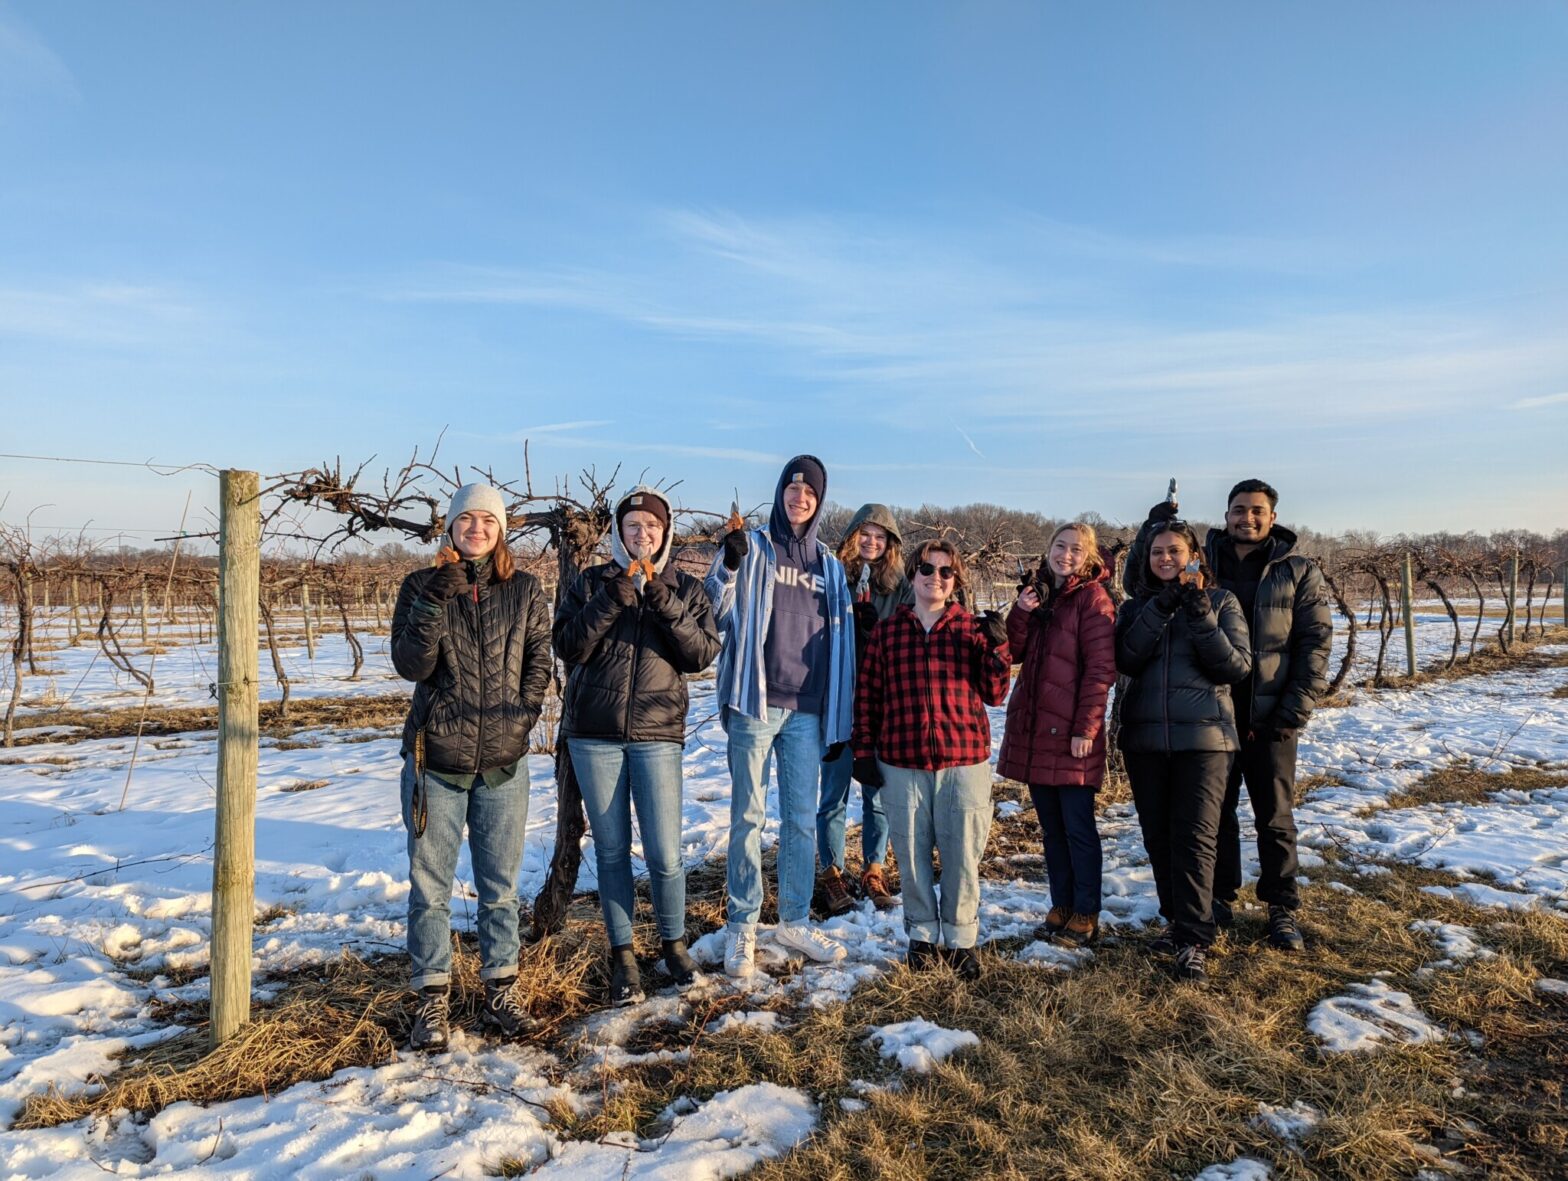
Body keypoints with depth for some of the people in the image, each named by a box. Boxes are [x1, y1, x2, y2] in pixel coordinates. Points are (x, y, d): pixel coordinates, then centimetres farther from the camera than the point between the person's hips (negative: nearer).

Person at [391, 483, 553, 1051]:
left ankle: (499, 993, 24)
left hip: (503, 760, 1)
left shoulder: (525, 590, 3)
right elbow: (410, 665, -9)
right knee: (430, 884, 7)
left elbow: (539, 660, 6)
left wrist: (522, 716, -7)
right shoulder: (421, 586, 0)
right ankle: (432, 1000, 21)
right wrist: (432, 603, -20)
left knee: (500, 885, 10)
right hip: (435, 758, -1)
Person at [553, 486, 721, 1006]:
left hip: (657, 733, 0)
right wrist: (613, 600, -15)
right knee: (611, 850, 8)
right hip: (594, 733, 1)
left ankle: (673, 943, 25)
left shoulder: (687, 589, 7)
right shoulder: (591, 583, 5)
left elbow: (703, 654, -5)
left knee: (664, 854, -1)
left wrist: (665, 604, -16)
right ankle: (622, 954, 24)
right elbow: (569, 648, -6)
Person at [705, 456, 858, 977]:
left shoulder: (829, 564, 13)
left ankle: (795, 921, 23)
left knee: (802, 818, 10)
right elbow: (716, 613, -6)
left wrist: (839, 720, 10)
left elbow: (841, 644, 14)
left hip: (808, 711, 4)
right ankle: (741, 925, 13)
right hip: (756, 704, -3)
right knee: (748, 815, 2)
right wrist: (728, 565, -25)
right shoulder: (752, 548, 3)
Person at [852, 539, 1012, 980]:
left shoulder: (972, 629, 4)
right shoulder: (887, 630, 4)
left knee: (963, 856, 5)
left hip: (964, 760, 0)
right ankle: (921, 935, 27)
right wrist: (864, 750, 2)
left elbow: (994, 695, 4)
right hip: (903, 763, 1)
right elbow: (867, 694, 5)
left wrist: (999, 648, -10)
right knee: (912, 854, 9)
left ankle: (961, 939, 23)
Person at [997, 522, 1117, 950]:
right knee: (1051, 826, 14)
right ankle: (1061, 906, 25)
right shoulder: (1039, 593, 13)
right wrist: (1021, 611, -10)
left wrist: (1086, 729, -16)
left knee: (1078, 827, 1)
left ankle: (1085, 915, 12)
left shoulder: (1092, 597, -7)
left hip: (1071, 734, -6)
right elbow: (1014, 650, 6)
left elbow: (1100, 669, -12)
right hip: (1033, 728, 7)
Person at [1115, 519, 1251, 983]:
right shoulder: (1137, 606, 10)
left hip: (1203, 736, -3)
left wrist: (1201, 617, -16)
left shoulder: (1220, 602, 4)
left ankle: (1193, 942, -3)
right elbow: (1127, 660, -8)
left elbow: (1238, 666, -6)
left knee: (1194, 838, -8)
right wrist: (1161, 608, -15)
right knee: (1158, 837, 10)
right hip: (1145, 736, 3)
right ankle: (1177, 920, 25)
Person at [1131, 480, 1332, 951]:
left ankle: (1282, 909, 22)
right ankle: (1220, 897, 26)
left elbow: (1316, 642, -2)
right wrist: (1154, 530, -8)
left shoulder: (1298, 572, 1)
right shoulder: (1200, 562, 5)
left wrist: (1295, 709, -9)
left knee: (1275, 817, 9)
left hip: (1269, 720, -1)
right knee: (1216, 811, 11)